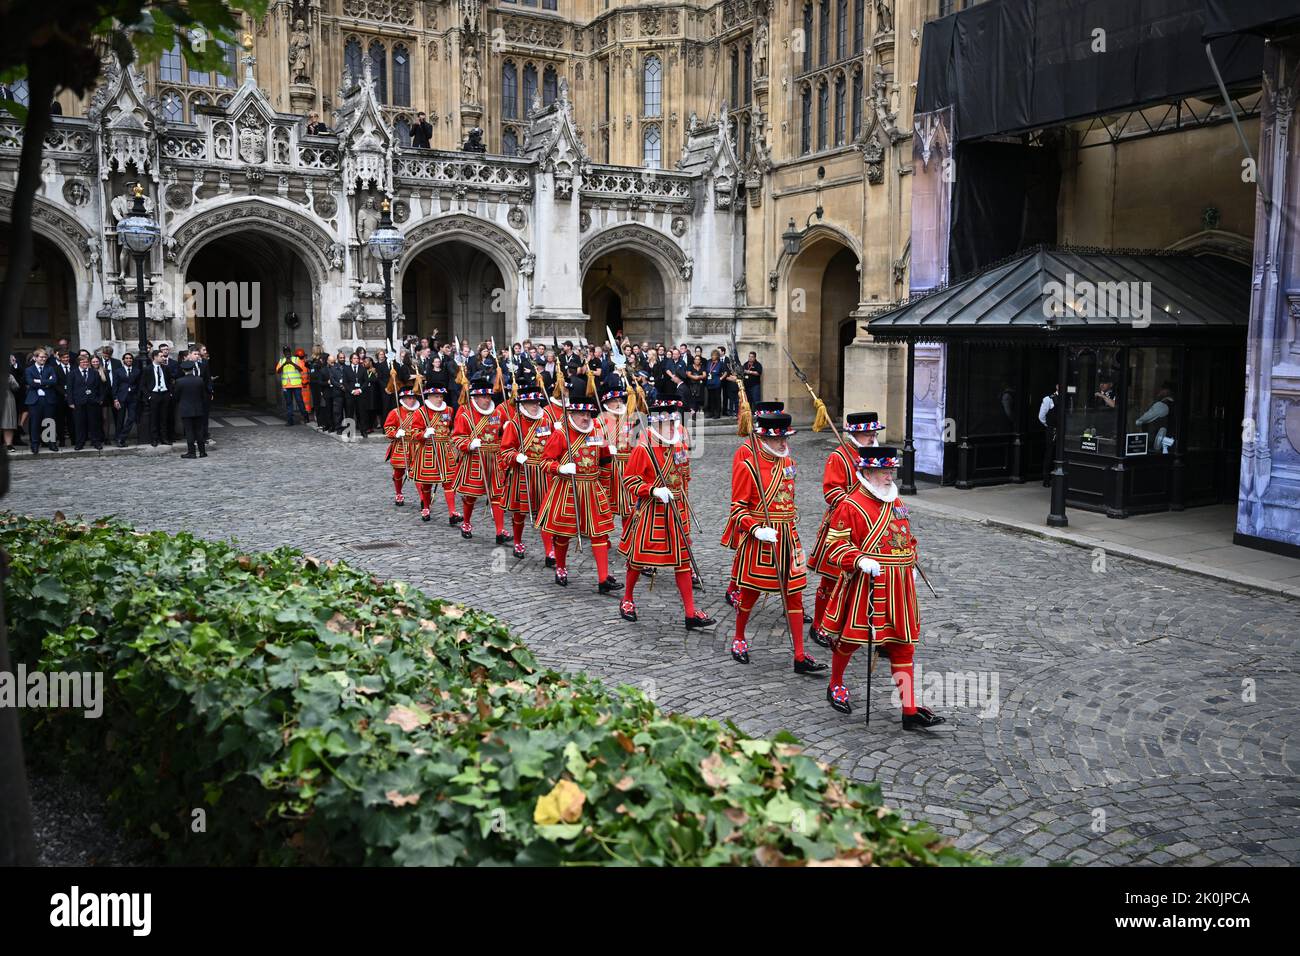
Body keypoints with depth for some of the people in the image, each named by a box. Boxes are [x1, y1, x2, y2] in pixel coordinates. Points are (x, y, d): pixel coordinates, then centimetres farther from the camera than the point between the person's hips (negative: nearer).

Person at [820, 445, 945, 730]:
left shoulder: (896, 503, 11)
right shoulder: (850, 505, -12)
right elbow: (835, 544, -15)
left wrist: (910, 565, 15)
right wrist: (860, 560, -28)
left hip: (898, 586, 7)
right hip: (864, 586, -7)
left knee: (902, 645, 5)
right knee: (850, 638, 9)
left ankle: (910, 710, 8)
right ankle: (835, 686, 35)